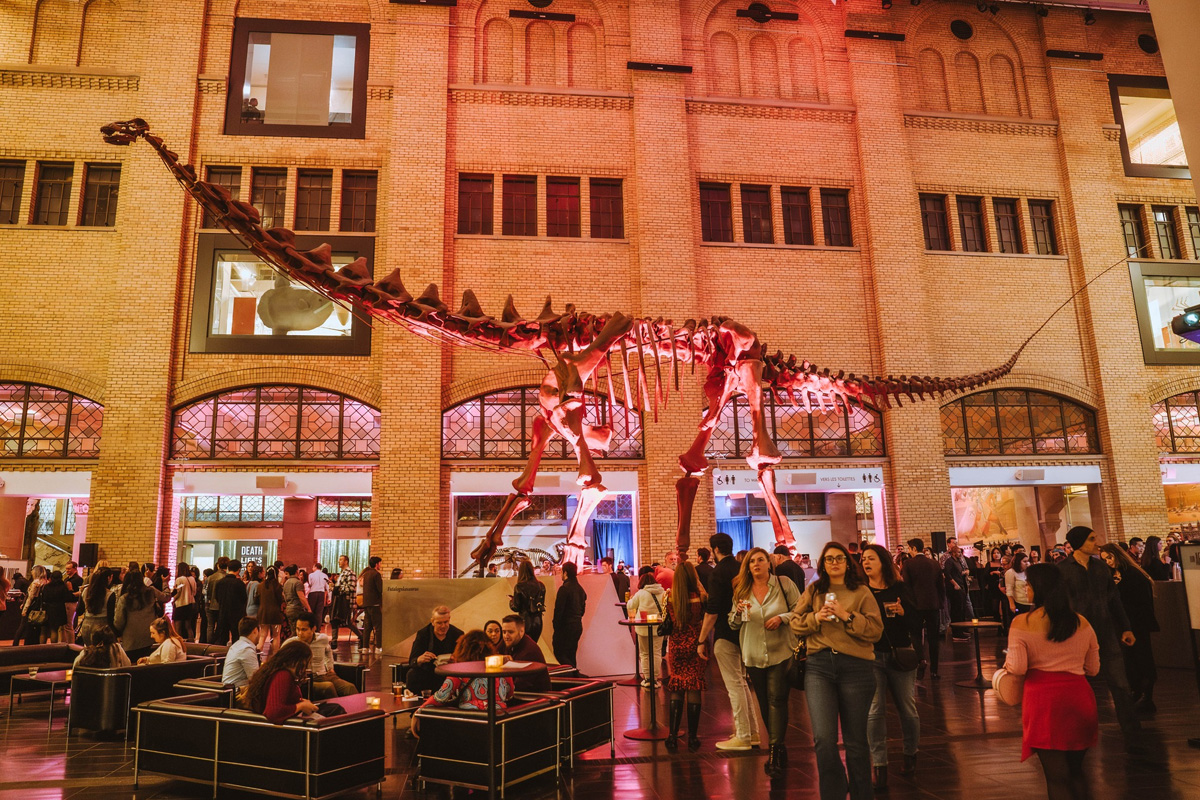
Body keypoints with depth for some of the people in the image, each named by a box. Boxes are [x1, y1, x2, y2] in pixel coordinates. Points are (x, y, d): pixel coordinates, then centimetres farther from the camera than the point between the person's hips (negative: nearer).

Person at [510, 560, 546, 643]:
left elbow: (516, 608, -8)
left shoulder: (519, 587, -13)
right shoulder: (540, 586, -1)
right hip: (538, 621, 4)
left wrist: (511, 600, 11)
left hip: (525, 621, -4)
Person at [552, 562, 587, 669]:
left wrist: (556, 628, -11)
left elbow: (559, 610, -17)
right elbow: (583, 609, 16)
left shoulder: (564, 588, -16)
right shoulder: (580, 589, 11)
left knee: (559, 653, 0)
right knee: (571, 655, 15)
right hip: (578, 626, 8)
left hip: (565, 626, -8)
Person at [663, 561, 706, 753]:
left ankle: (673, 736, 10)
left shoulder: (670, 598, -6)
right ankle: (692, 737, 8)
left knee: (676, 690, 10)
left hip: (675, 647, 2)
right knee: (694, 690, 4)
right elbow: (707, 618, 1)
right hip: (695, 646, -1)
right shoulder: (700, 597, -11)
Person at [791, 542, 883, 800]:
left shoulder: (862, 592, 5)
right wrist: (815, 617, -6)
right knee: (823, 739, -9)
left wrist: (847, 616, -14)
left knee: (856, 741, 9)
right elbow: (795, 622, 11)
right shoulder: (812, 591, 12)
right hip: (819, 666, 1)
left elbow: (876, 630, -4)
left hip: (855, 666, -1)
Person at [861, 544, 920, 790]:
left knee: (907, 709, 11)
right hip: (871, 656, 0)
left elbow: (917, 620, 0)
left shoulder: (899, 588, 0)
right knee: (875, 711, -4)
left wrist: (903, 612, -18)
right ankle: (879, 765, 5)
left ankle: (910, 754, 34)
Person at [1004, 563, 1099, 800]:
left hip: (1043, 701, -4)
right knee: (1076, 771, 22)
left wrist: (1006, 664, 9)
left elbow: (1017, 668, -13)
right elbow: (1093, 668, 12)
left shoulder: (1022, 623, -8)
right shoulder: (1082, 623, 5)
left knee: (1057, 777, 7)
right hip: (1079, 698, 4)